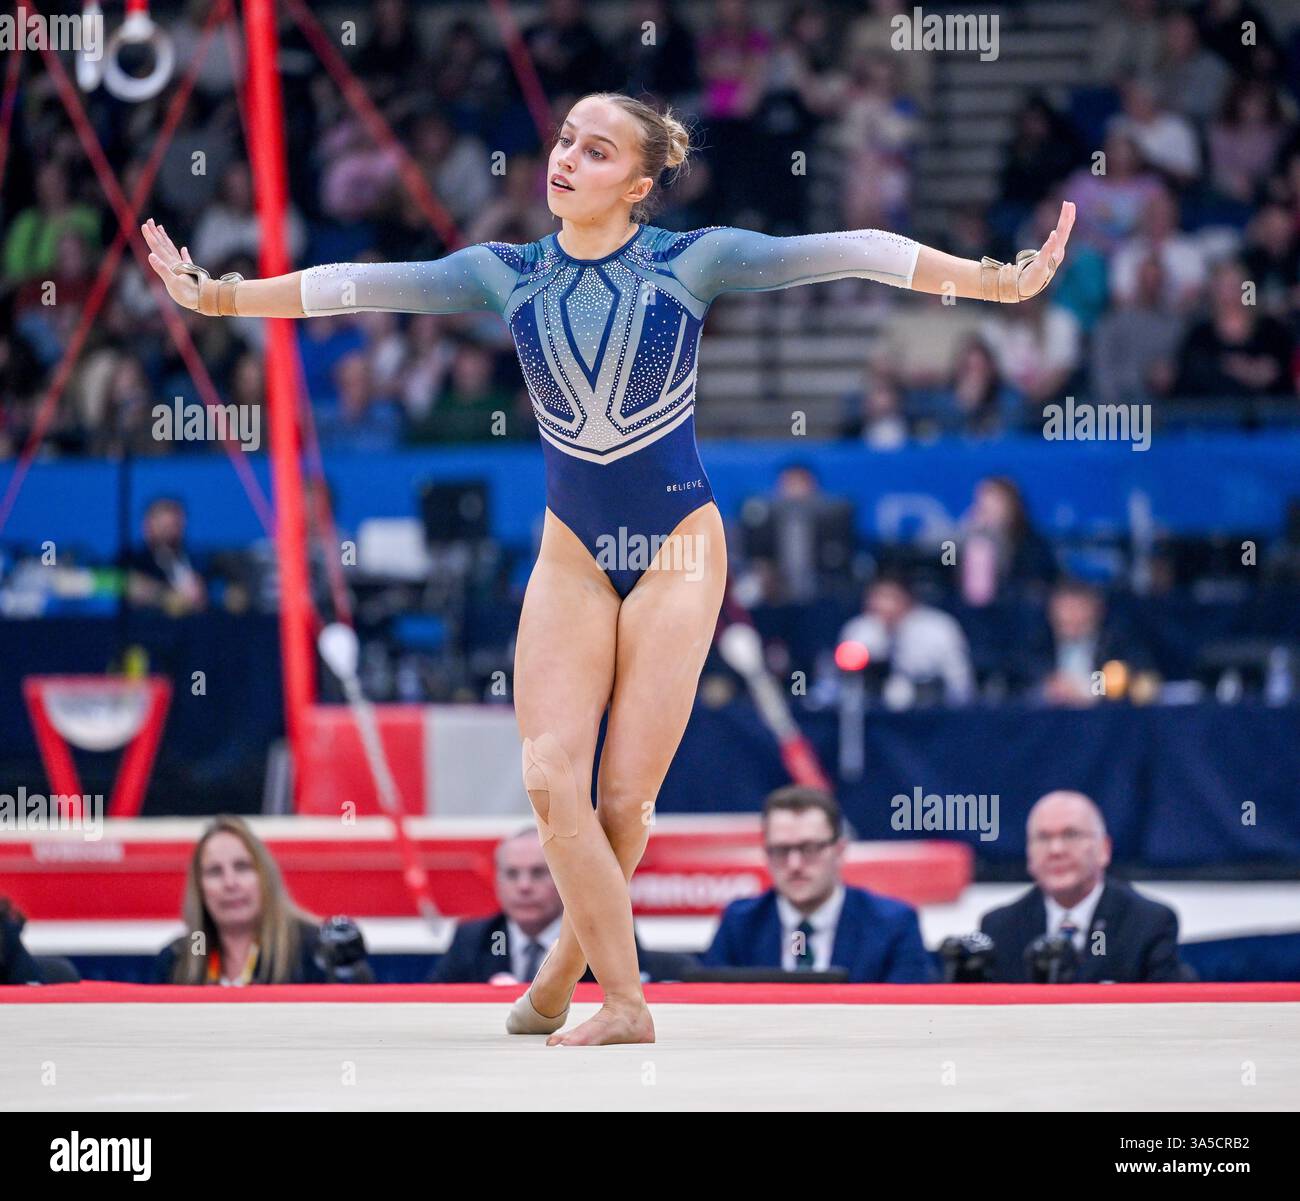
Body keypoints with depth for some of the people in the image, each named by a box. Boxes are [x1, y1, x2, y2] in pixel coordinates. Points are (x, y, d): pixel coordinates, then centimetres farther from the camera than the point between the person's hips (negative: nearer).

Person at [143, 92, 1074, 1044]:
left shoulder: (692, 260, -8)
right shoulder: (507, 276, 1)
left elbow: (843, 252, -13)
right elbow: (362, 285, -3)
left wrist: (994, 280, -20)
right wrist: (218, 296, -8)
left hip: (676, 545, -3)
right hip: (573, 548, 3)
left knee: (625, 797, -6)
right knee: (550, 777, -12)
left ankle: (566, 972, 17)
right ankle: (623, 1004, -4)